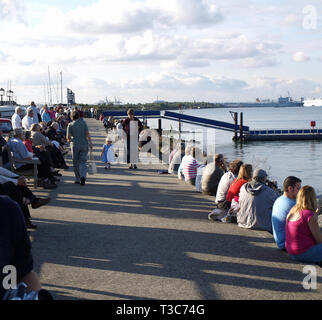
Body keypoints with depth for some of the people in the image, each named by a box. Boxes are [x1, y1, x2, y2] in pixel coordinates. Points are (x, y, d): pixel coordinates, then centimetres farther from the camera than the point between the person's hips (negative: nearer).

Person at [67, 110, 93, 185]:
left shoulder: (70, 125, -1)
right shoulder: (83, 123, 1)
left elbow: (68, 137, -7)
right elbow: (87, 133, -4)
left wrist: (69, 140, 15)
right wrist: (90, 143, 1)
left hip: (75, 145, -1)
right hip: (84, 144, 1)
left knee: (76, 163, 10)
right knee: (83, 161, 0)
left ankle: (77, 179, 15)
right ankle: (83, 176, -23)